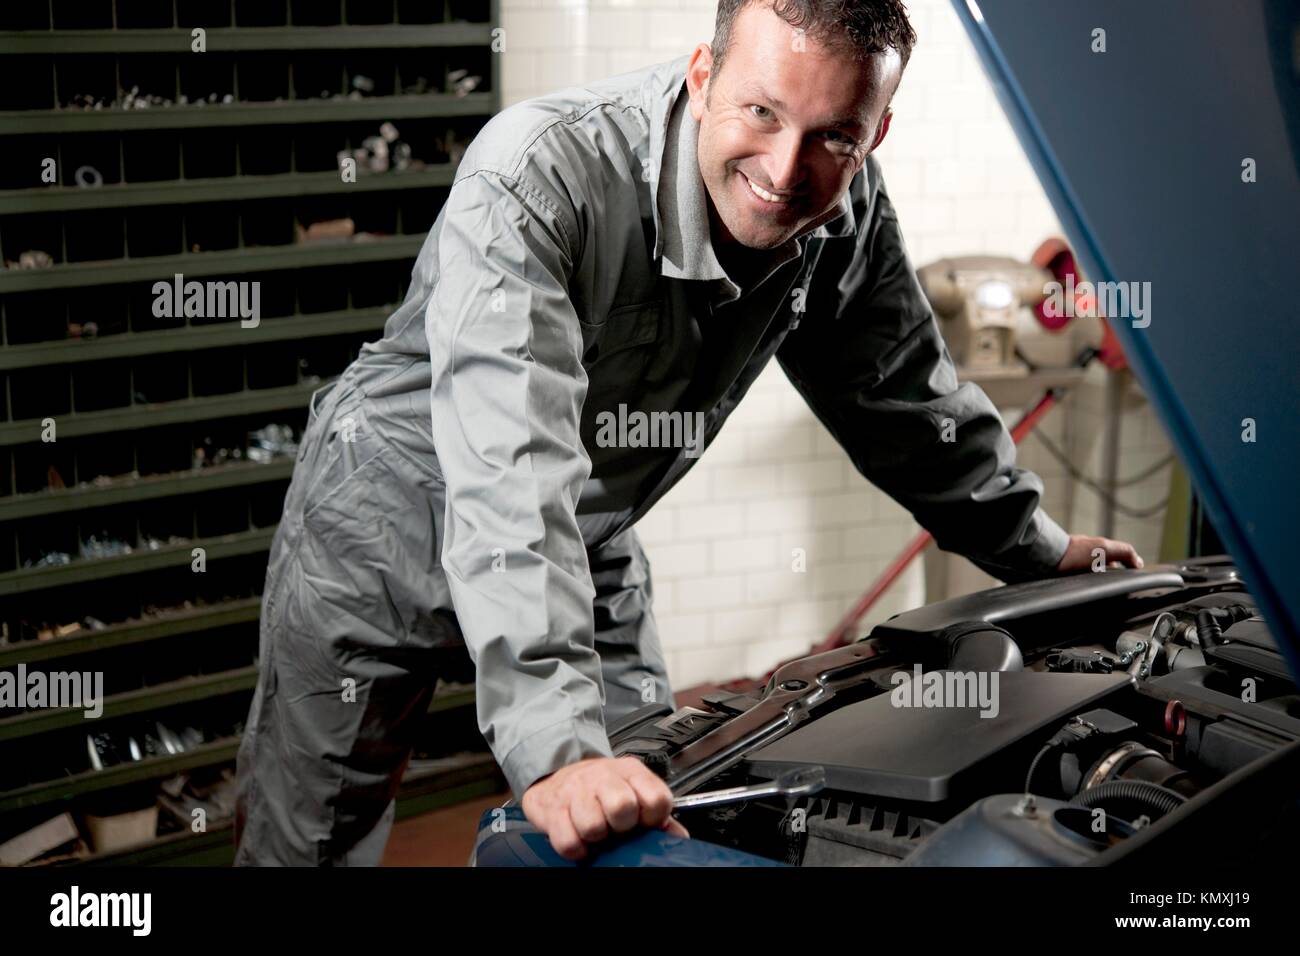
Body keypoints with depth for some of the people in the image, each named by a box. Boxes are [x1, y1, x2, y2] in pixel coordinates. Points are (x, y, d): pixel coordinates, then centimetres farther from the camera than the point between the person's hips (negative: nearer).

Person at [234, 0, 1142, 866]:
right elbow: (511, 470, -47)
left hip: (593, 555, 5)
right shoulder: (535, 179, -36)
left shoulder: (847, 215, -15)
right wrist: (554, 748, -57)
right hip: (383, 534, -5)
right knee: (307, 843, 4)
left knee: (658, 828, 6)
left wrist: (1037, 548, 14)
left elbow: (904, 399, 5)